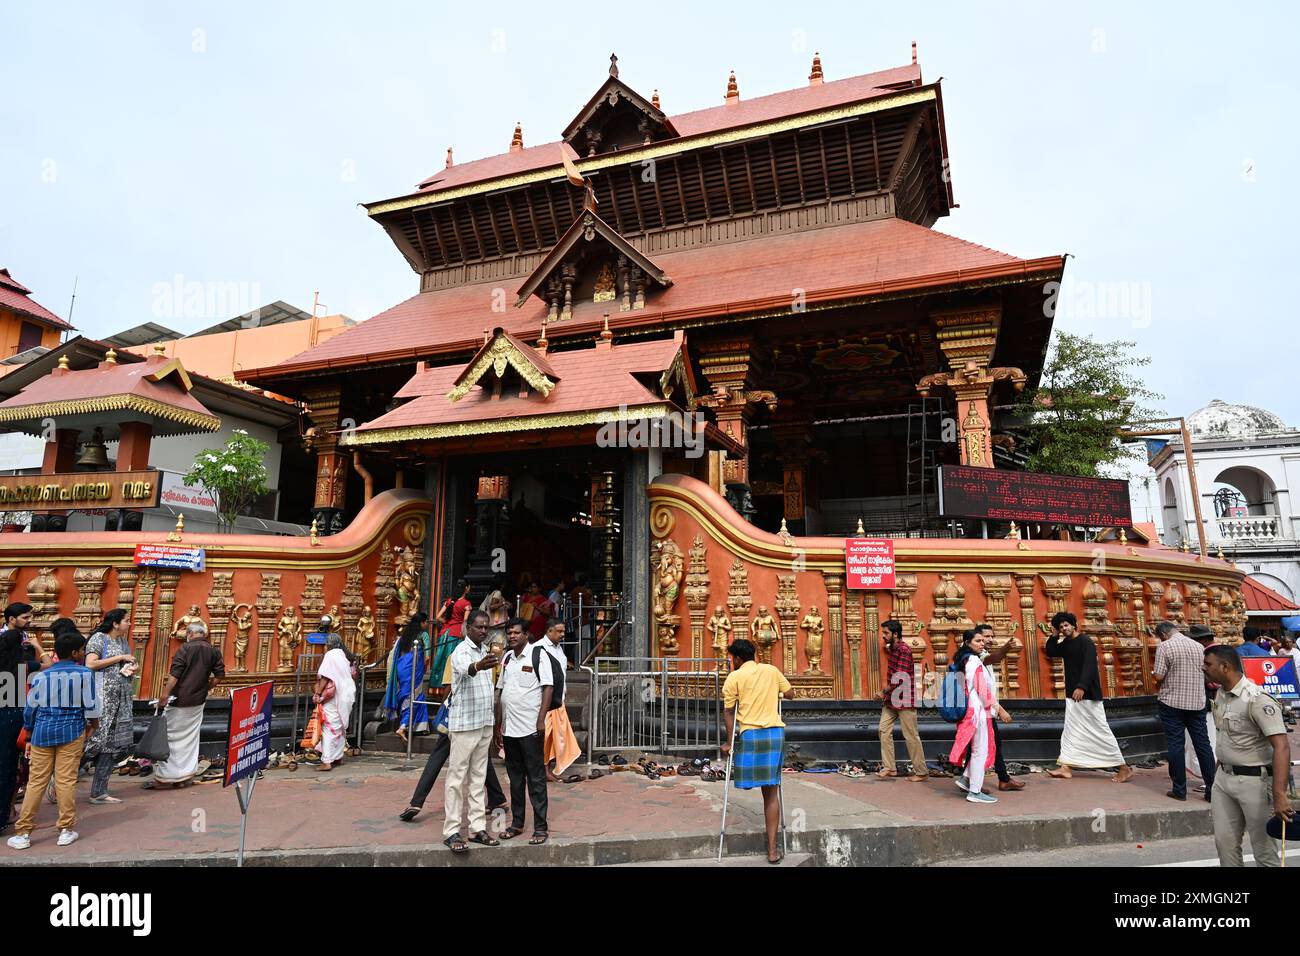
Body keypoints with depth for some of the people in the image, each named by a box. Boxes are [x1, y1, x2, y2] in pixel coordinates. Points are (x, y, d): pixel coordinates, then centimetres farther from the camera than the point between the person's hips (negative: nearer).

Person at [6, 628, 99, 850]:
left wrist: (30, 731, 25)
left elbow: (30, 708, 8)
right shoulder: (84, 673, -6)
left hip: (43, 732, 3)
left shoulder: (41, 675, 3)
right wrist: (92, 724, 15)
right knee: (66, 781, 2)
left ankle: (23, 833, 13)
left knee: (36, 782, 9)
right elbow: (90, 705, -3)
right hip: (71, 732, -3)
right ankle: (66, 830, 8)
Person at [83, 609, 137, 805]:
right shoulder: (98, 638, -5)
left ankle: (99, 792, 11)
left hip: (121, 699, 7)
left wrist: (132, 669, 5)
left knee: (113, 743, 5)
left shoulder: (124, 642, 17)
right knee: (96, 739, -12)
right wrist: (119, 658, -13)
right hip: (102, 698, -7)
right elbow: (90, 664, -17)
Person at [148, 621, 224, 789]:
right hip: (198, 702, 5)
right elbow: (219, 675, 4)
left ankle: (164, 776, 8)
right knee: (191, 737, 12)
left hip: (180, 700, -5)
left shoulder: (185, 648, -10)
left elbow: (174, 675, -15)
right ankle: (186, 773, 15)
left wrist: (165, 693, -13)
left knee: (170, 736, 4)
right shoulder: (214, 652, 4)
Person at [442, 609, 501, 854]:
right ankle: (451, 832, 3)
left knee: (478, 778, 11)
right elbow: (465, 668, -38)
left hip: (485, 723, 8)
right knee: (457, 777, -3)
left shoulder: (485, 651, 12)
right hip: (464, 724, -8)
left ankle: (478, 828, 17)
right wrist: (478, 666, -61)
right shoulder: (461, 651, -13)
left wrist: (493, 716, 15)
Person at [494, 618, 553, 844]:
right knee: (515, 777, 15)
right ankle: (517, 823, 27)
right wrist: (498, 725, 12)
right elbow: (500, 692, 15)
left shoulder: (538, 654, -7)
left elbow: (548, 688, -10)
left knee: (536, 778, 1)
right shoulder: (507, 657, 11)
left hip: (530, 728, -6)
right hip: (509, 728, 6)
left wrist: (541, 720, -17)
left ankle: (541, 827, 8)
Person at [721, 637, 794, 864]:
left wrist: (729, 742, 4)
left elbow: (728, 712, -2)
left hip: (749, 733, -3)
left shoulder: (734, 677, 0)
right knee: (771, 792, 6)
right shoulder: (771, 670, 9)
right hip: (776, 732, 3)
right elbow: (790, 693, 16)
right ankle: (772, 850, 7)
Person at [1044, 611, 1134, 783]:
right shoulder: (1065, 644, 11)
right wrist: (1054, 636, 4)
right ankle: (1065, 768, 7)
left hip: (1088, 695, -8)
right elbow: (1050, 652, 16)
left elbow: (1089, 666, -23)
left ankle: (1124, 767, 8)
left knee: (1101, 730, -3)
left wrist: (1081, 687, -34)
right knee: (1070, 731, 6)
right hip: (1072, 695, 8)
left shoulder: (1085, 641, -12)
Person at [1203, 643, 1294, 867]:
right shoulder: (1221, 694, 5)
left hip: (1254, 780, -7)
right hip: (1223, 778, 8)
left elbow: (1281, 747, -26)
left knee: (1263, 847, 6)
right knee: (1224, 841, 13)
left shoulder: (1257, 699, -21)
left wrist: (1279, 795, -32)